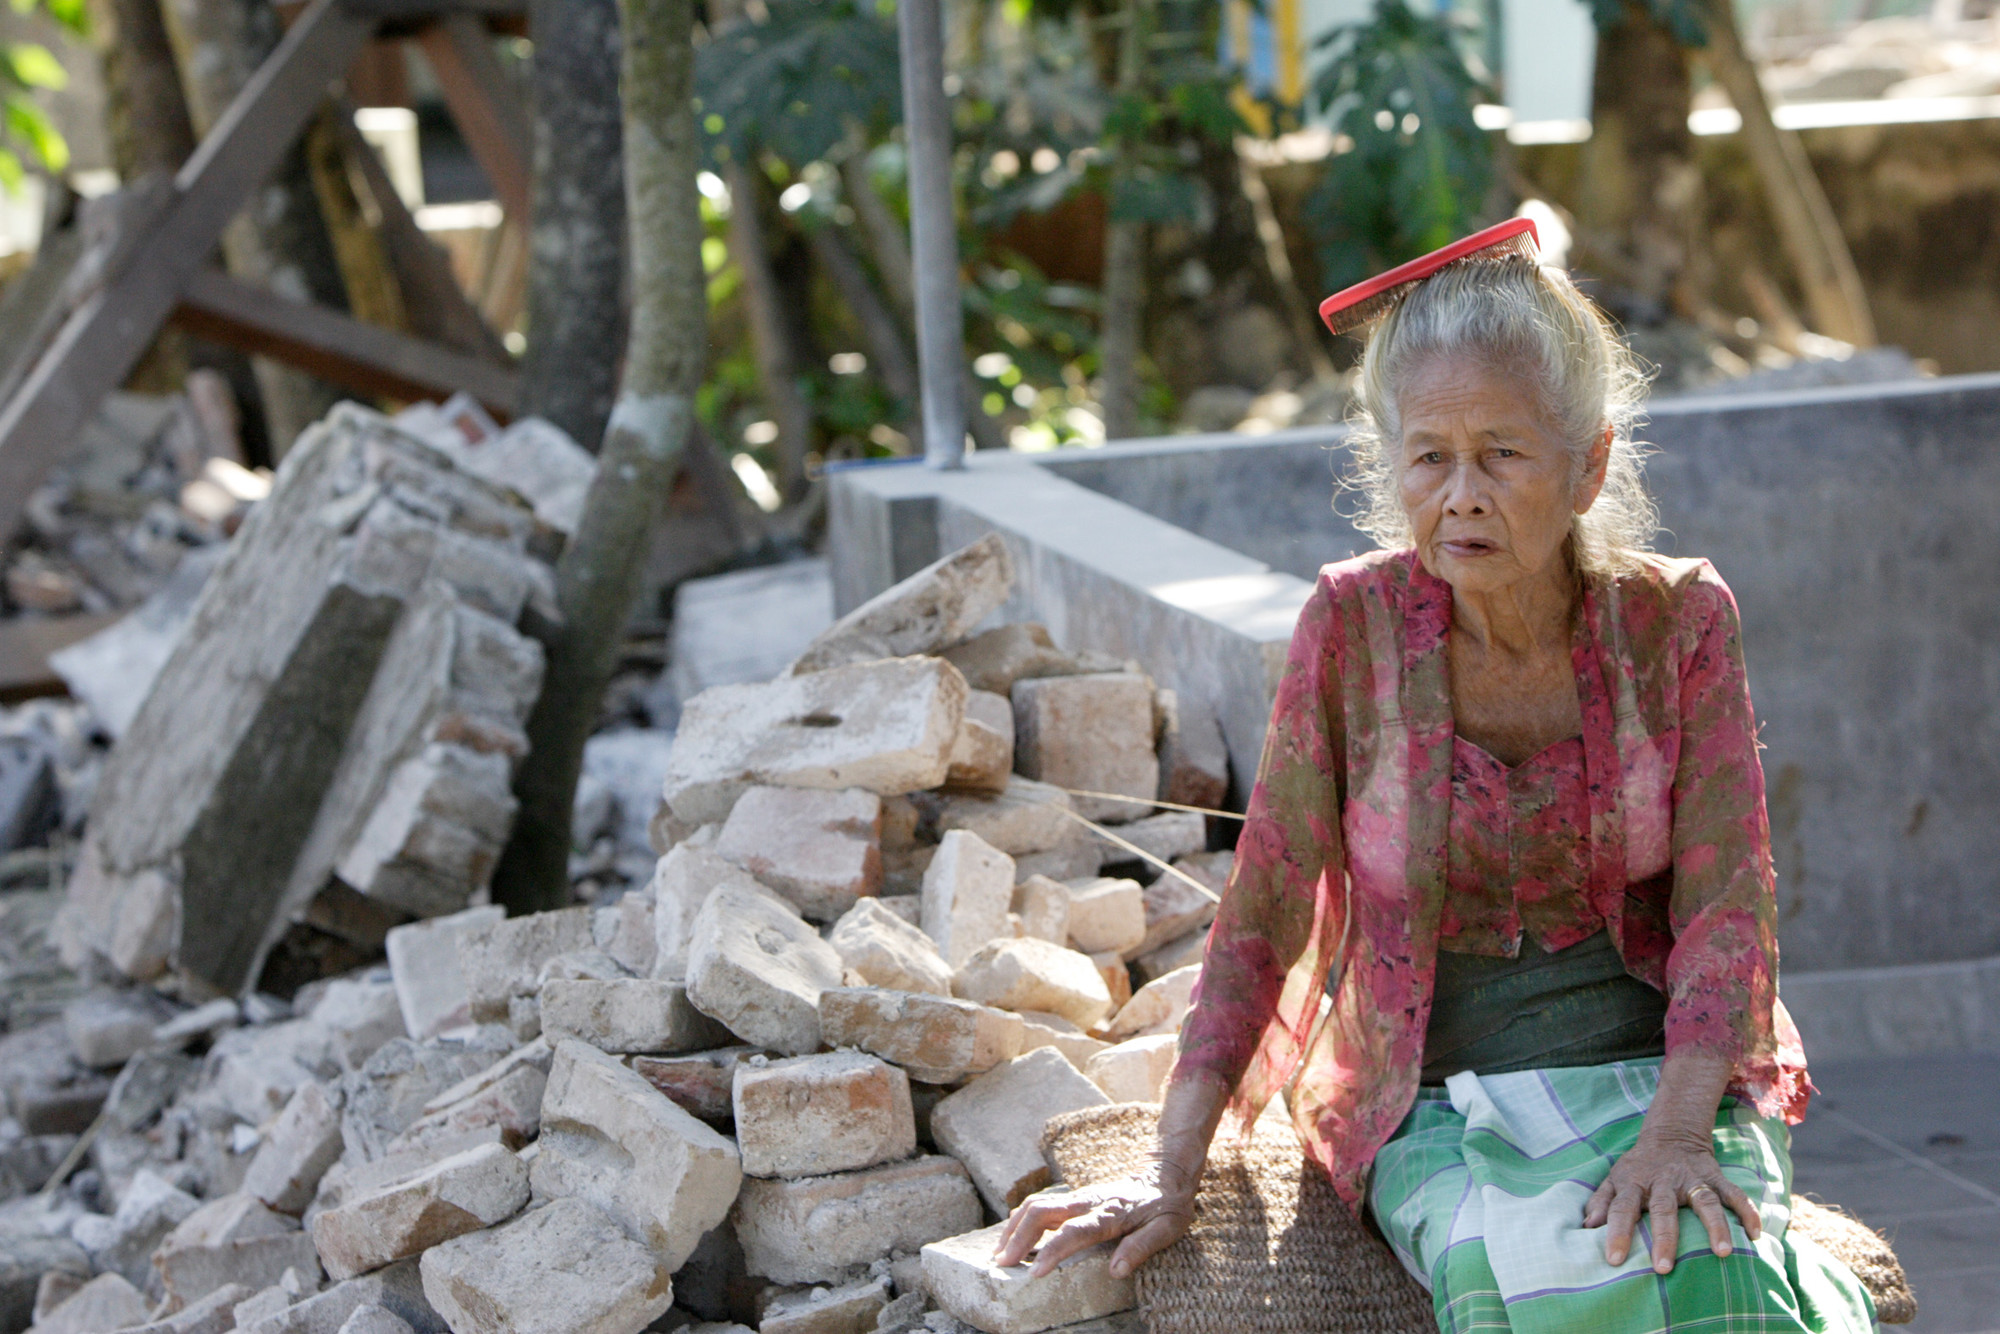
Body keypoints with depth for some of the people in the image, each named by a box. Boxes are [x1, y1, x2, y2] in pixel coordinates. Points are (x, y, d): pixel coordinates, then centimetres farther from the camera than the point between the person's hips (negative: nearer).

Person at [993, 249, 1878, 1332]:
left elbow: (1726, 899, -6)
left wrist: (1677, 1127, -23)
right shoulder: (1353, 625, -5)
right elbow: (1265, 910, -2)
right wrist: (1170, 1174, -9)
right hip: (1436, 1108, 0)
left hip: (1658, 1069, 0)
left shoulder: (1677, 620, -3)